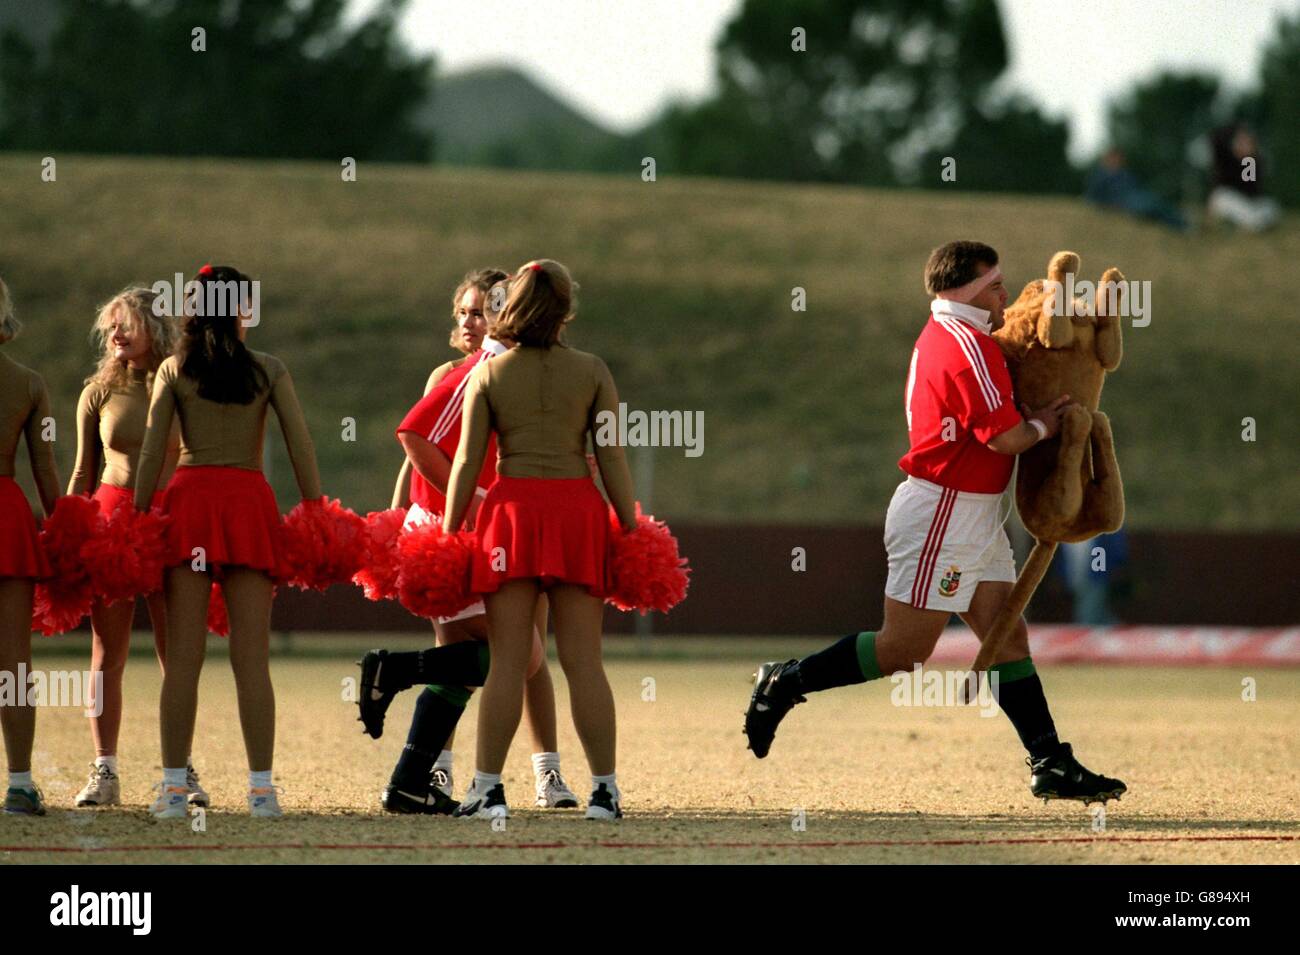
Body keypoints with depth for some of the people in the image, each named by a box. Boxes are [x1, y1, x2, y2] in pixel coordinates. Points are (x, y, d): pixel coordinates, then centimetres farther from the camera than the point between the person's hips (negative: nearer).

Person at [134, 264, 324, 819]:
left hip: (189, 498, 0)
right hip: (249, 499, 0)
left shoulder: (173, 372, 5)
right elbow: (300, 445, 0)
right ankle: (261, 788, -3)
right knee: (251, 657, 0)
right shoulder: (269, 370, 4)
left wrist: (138, 518, 4)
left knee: (183, 655, 1)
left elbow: (152, 452, 1)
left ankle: (174, 786, -3)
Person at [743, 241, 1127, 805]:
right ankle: (788, 682, 2)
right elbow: (1004, 436, -20)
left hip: (972, 518, 11)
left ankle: (1051, 766, 5)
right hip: (944, 510, -11)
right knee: (905, 648, -8)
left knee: (1007, 636, 6)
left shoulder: (943, 336, 14)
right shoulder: (968, 346, -17)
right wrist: (1042, 426, -1)